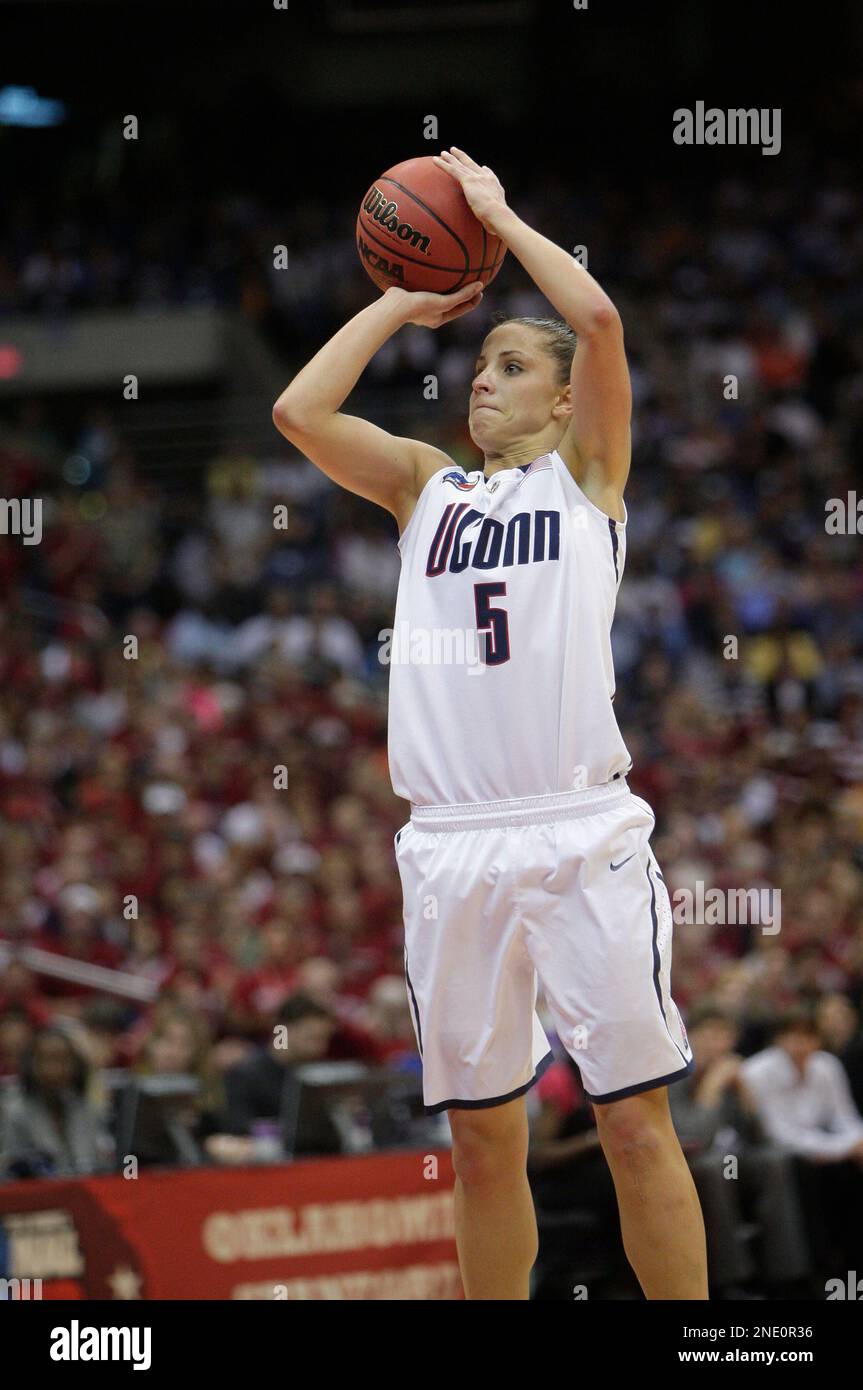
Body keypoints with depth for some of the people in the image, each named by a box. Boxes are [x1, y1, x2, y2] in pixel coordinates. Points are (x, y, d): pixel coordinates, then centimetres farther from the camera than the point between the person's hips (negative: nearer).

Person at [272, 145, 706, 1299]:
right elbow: (298, 412, 8)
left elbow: (597, 316, -5)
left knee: (637, 1119, -5)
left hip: (581, 834, -4)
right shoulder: (426, 485, 20)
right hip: (451, 845, 4)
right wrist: (404, 301, 15)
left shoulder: (584, 470, 10)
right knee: (482, 1137, 7)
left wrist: (495, 213, 7)